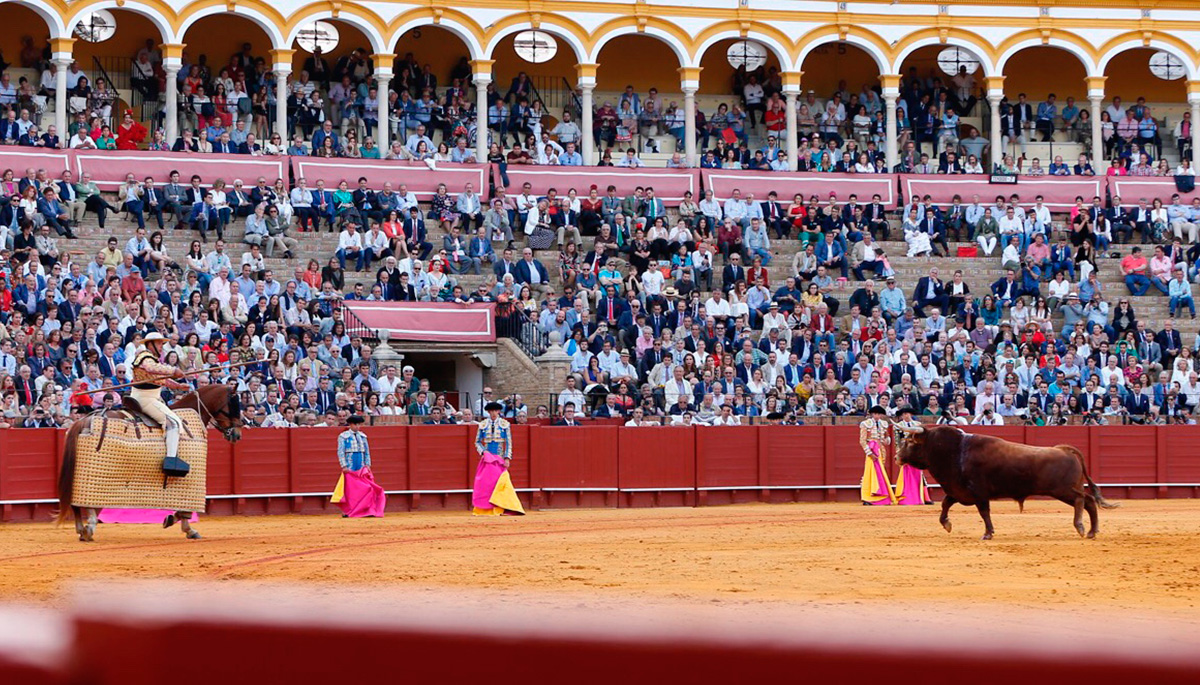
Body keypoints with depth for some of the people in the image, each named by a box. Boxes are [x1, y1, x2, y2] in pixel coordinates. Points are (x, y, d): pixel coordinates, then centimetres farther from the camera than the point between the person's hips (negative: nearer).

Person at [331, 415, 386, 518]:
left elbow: (367, 452, 17)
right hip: (349, 468, -4)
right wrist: (344, 466, -12)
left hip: (361, 468, 4)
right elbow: (341, 452, -5)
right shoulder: (343, 436, -1)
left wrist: (367, 465, 8)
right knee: (349, 489, -5)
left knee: (365, 488, -4)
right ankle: (346, 512, 1)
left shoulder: (363, 436, 13)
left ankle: (368, 511, -3)